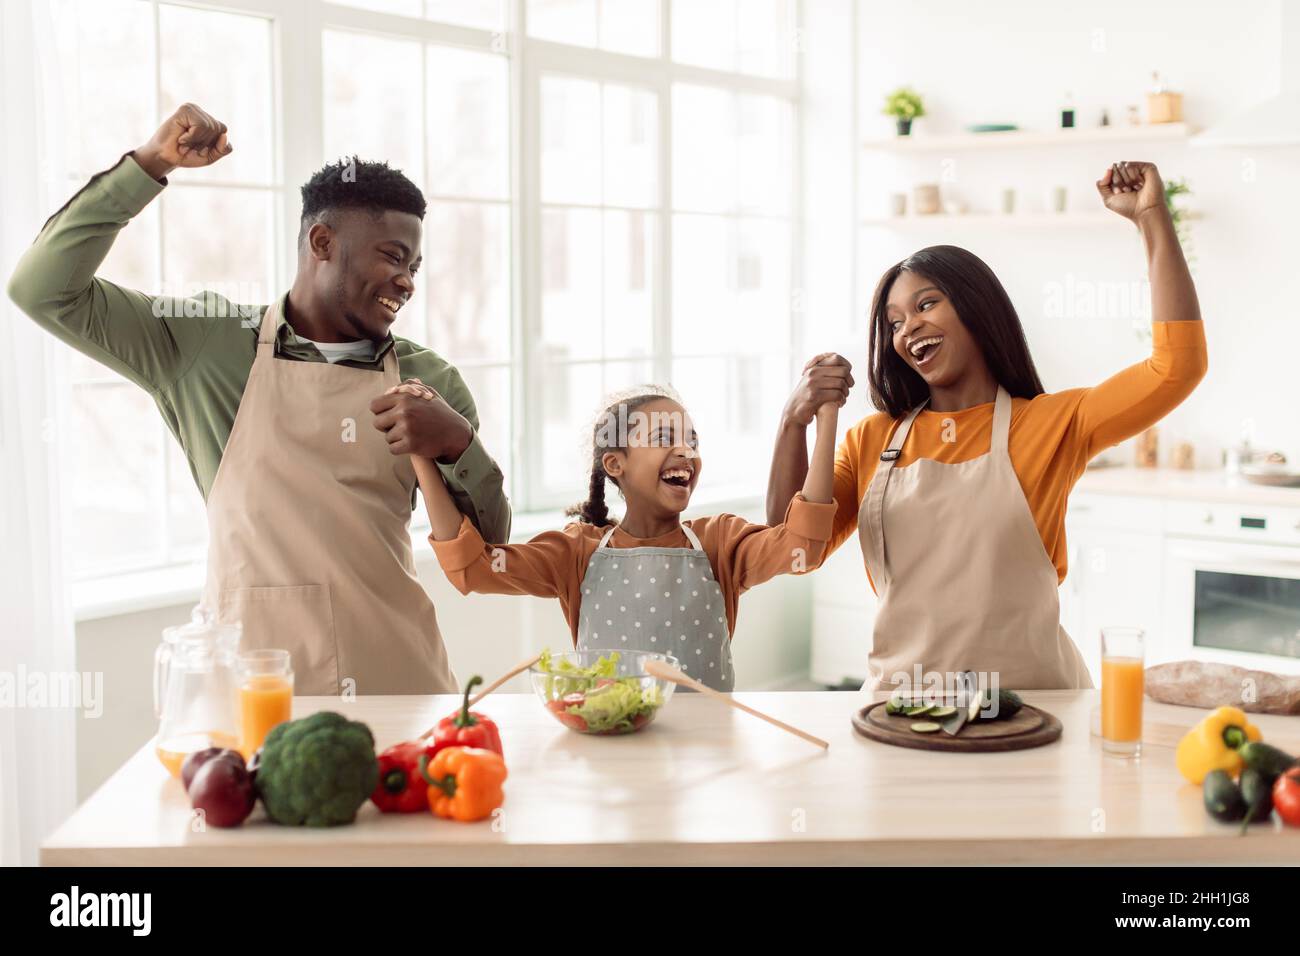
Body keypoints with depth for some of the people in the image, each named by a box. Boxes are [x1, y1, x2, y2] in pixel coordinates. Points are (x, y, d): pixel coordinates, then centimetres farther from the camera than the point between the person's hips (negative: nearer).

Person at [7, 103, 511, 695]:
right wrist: (150, 165, -4)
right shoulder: (206, 347, 3)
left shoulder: (428, 381, 7)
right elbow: (45, 289, -1)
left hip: (395, 671, 2)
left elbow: (489, 548, 6)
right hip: (251, 670, -2)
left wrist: (459, 443, -14)